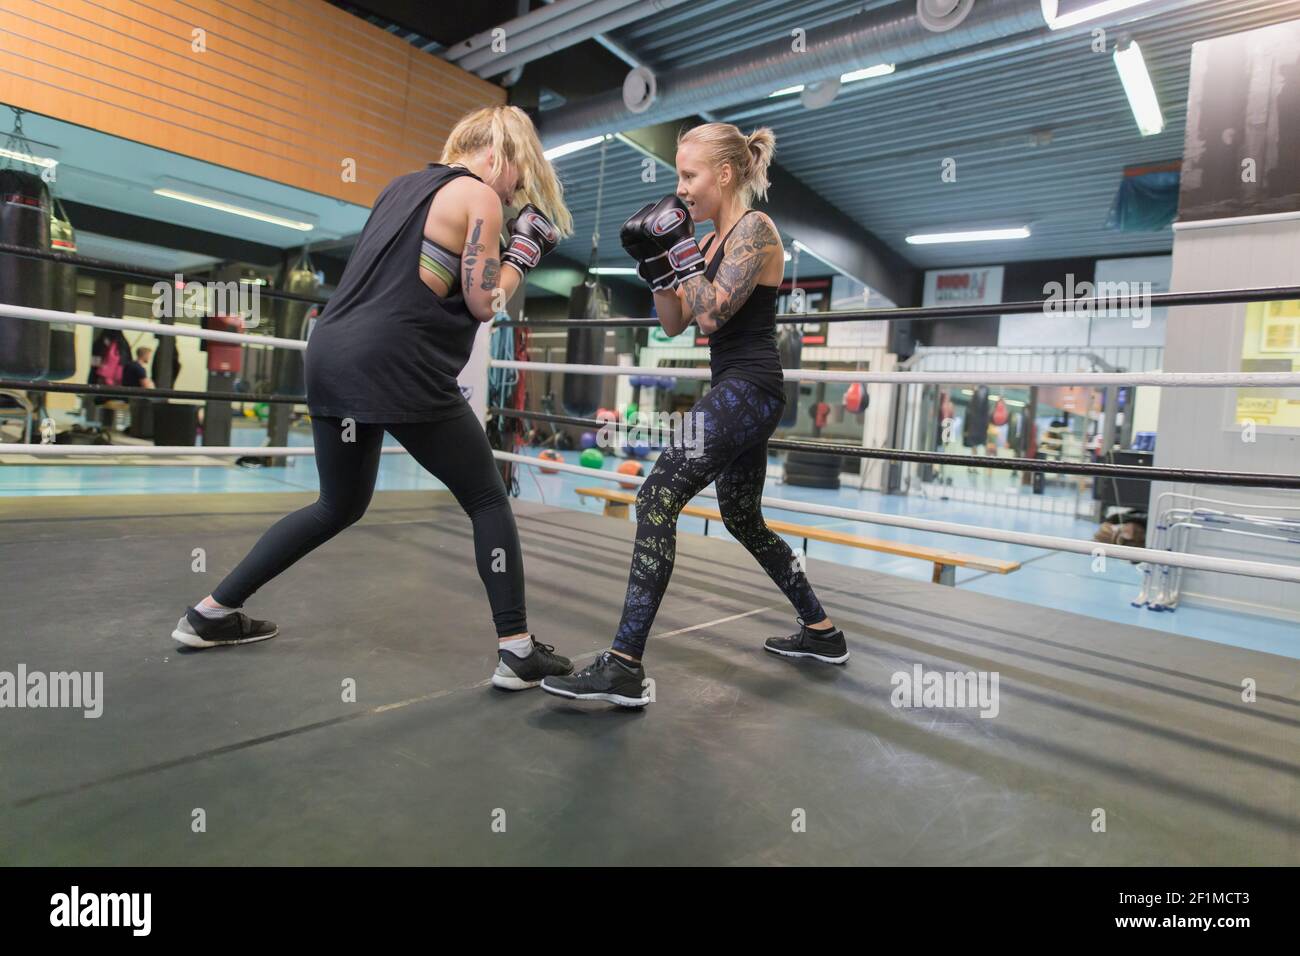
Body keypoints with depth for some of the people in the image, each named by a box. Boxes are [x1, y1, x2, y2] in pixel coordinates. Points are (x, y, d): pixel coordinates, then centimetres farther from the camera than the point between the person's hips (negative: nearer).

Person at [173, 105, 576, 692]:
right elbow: (483, 304, -5)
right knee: (488, 501, 4)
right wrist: (522, 254, 11)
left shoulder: (402, 186, 22)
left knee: (339, 506, 21)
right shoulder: (480, 197, -1)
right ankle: (517, 650, 4)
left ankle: (210, 613, 27)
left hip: (334, 355, 8)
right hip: (400, 369, -8)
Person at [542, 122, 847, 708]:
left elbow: (711, 314, -19)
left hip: (748, 390, -11)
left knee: (658, 498, -20)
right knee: (743, 521, 19)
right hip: (739, 393, 11)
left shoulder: (755, 229, -8)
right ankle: (821, 633, 34)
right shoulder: (714, 239, 17)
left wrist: (680, 248, -11)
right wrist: (656, 260, 4)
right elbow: (674, 324, 15)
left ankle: (623, 669, -21)